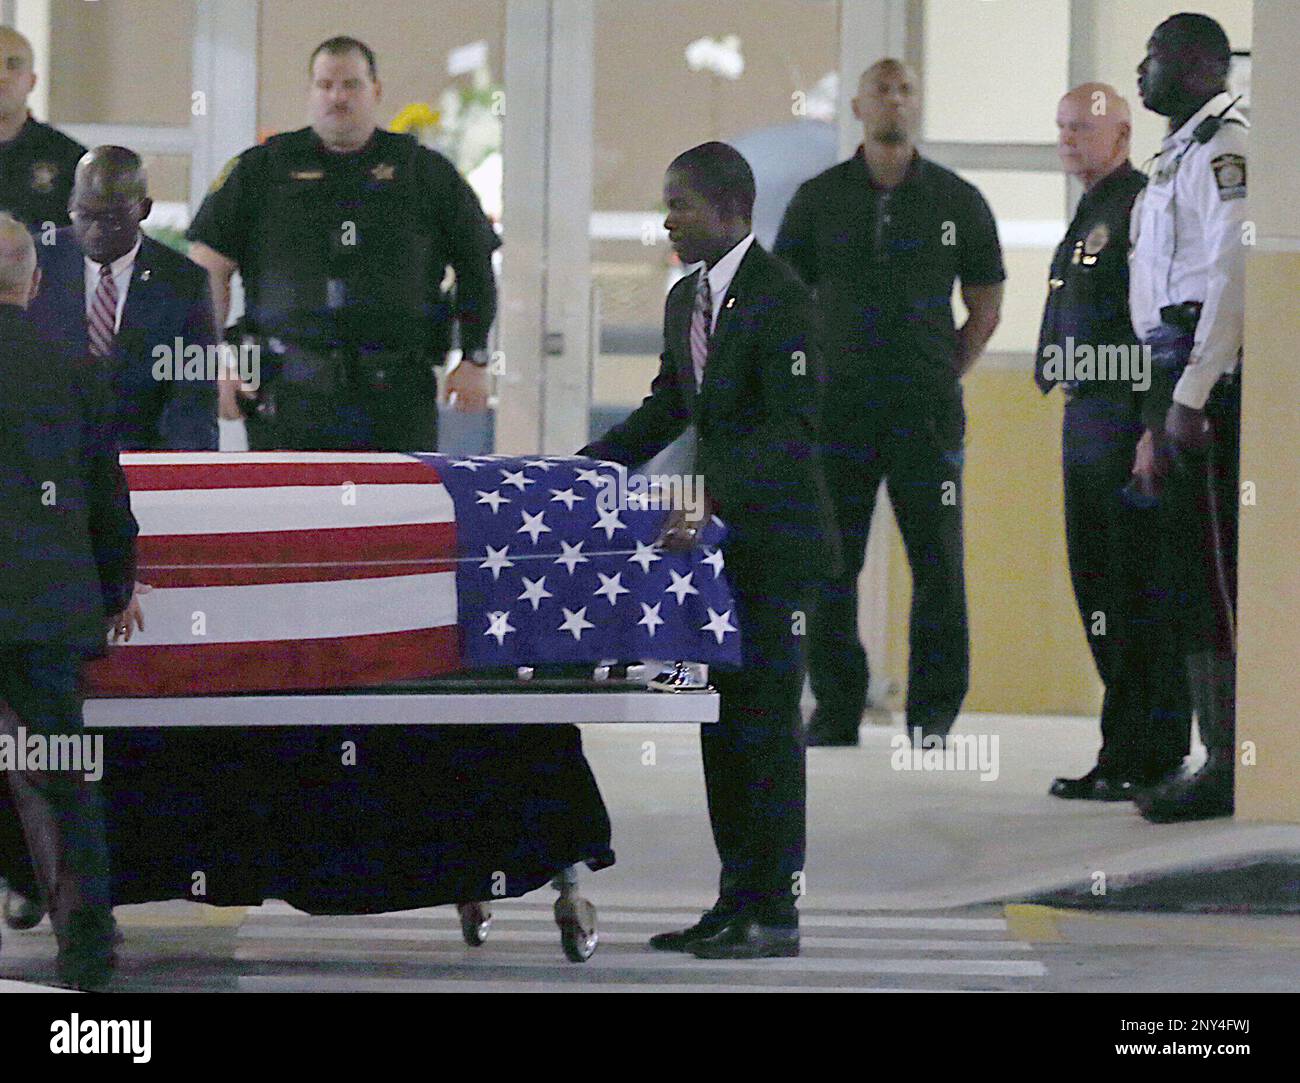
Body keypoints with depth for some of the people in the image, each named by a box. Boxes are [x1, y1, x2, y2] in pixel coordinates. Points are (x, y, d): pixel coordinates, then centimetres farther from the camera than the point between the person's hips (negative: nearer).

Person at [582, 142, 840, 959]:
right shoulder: (685, 299, 13)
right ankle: (737, 900, 17)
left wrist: (716, 499, -30)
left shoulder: (781, 299, -15)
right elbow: (667, 409, 21)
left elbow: (793, 425, -21)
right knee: (723, 717, 11)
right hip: (717, 535, 9)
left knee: (768, 718, -5)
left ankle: (775, 909, -1)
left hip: (772, 538, -9)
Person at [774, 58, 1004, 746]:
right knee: (831, 562, 1)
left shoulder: (957, 201, 5)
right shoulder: (819, 199, 6)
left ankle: (933, 712, 7)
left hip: (925, 413, -1)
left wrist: (944, 378, 6)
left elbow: (986, 304, 13)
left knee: (938, 562, -2)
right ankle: (836, 709, 10)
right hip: (839, 410, 1)